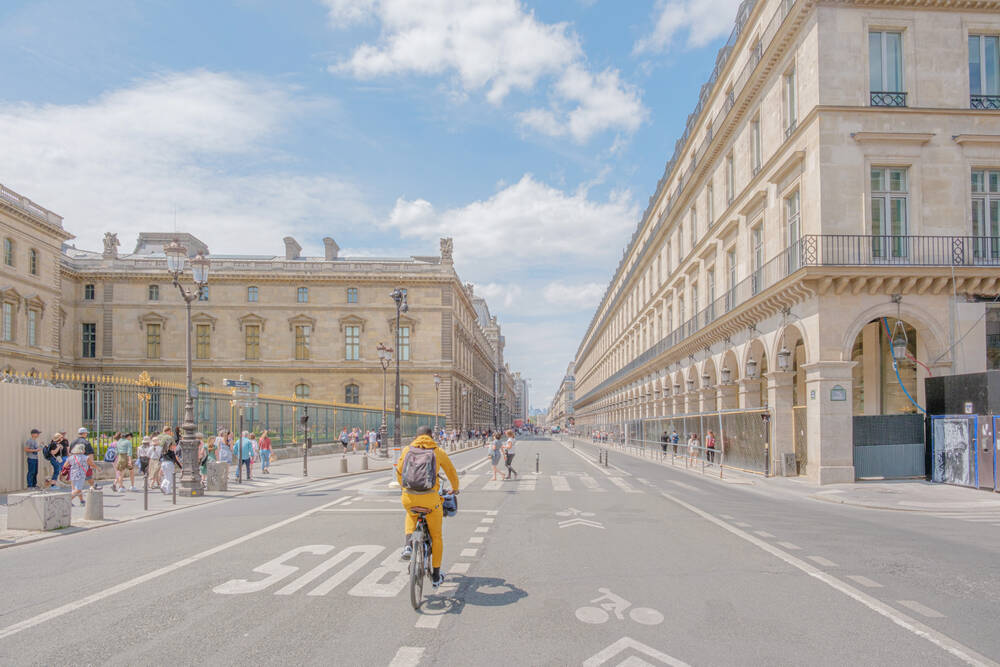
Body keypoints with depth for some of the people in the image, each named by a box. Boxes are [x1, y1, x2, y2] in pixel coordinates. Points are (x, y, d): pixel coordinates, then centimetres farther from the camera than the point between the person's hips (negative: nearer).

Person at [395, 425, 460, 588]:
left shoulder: (407, 450, 8)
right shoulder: (438, 452, 6)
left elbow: (399, 473, 19)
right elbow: (452, 473, 18)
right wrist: (455, 489, 38)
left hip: (409, 498, 2)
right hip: (430, 498, -2)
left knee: (411, 516, 37)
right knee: (436, 537, 17)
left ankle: (409, 545, 13)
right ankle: (436, 576, 24)